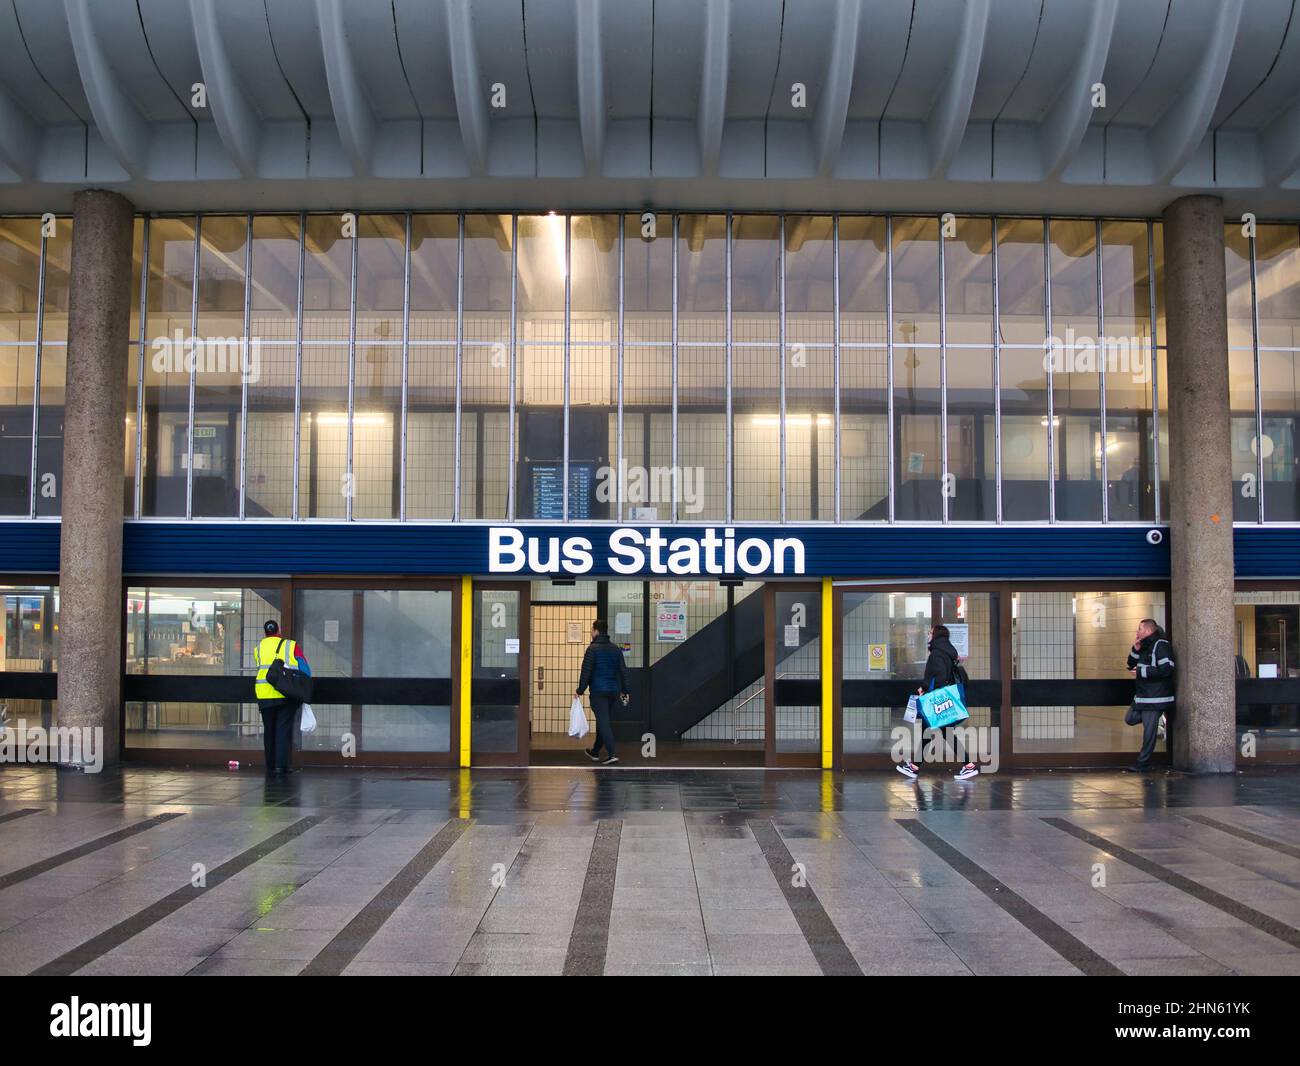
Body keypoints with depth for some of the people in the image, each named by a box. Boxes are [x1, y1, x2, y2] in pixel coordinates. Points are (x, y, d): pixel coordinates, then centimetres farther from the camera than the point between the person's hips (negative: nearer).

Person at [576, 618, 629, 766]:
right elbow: (623, 670, 11)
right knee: (605, 721, 17)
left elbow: (586, 671, -13)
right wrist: (624, 690, 16)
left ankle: (612, 754, -18)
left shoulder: (592, 649, -10)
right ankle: (595, 752, 31)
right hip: (613, 691, 7)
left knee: (603, 722, -8)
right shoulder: (616, 649, 10)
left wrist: (580, 690, -7)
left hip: (598, 691, -7)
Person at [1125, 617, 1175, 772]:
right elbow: (1132, 664, 20)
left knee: (1149, 729, -4)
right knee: (1130, 719, 13)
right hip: (1142, 694, 10)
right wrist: (1135, 650, 2)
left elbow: (1166, 669, -24)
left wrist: (1141, 672, -19)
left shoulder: (1161, 645, -14)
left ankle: (1142, 763, 1)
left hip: (1155, 696, -10)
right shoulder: (1145, 646, 14)